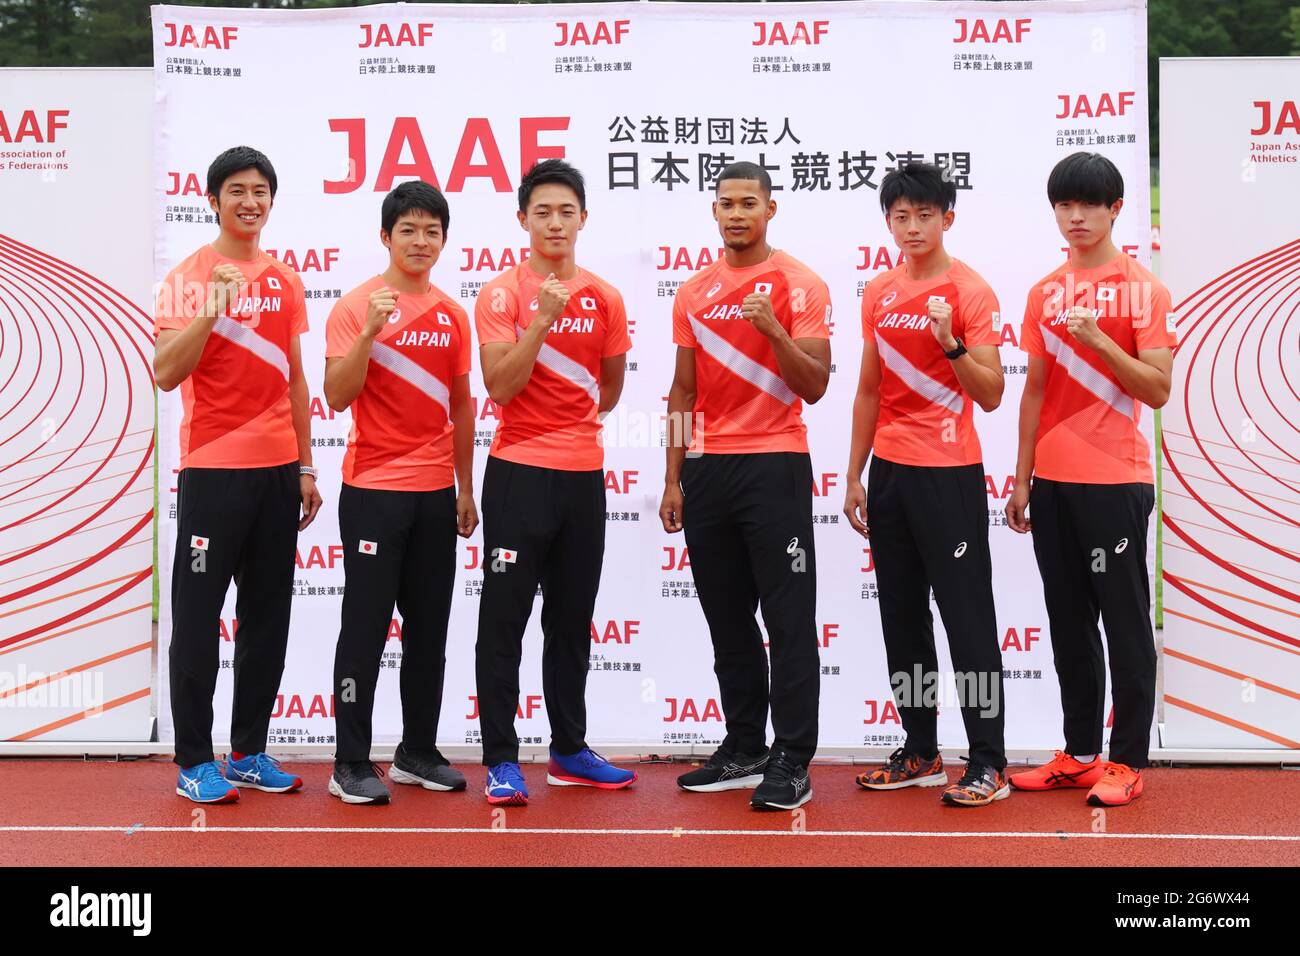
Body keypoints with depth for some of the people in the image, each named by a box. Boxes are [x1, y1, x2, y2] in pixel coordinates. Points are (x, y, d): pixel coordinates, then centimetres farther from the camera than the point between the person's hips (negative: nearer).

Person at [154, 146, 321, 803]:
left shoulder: (286, 282, 12)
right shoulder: (188, 278, -4)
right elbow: (166, 373, -14)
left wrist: (305, 466, 13)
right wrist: (212, 308, -24)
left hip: (278, 471, 6)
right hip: (212, 470, -5)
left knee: (268, 617, 9)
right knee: (197, 615, 1)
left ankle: (250, 753, 19)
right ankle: (194, 762, 9)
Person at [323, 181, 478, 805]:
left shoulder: (453, 316, 10)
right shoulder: (357, 306, -4)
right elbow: (337, 396, -13)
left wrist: (466, 489, 13)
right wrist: (370, 331, -24)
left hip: (436, 493, 5)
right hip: (373, 489, -5)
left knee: (430, 626, 10)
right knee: (366, 625, -2)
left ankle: (418, 752, 21)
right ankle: (351, 764, 4)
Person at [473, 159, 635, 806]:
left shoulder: (604, 299, 8)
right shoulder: (502, 294, -5)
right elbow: (499, 387, -14)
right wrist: (541, 321, -20)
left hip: (583, 474, 5)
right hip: (519, 473, -4)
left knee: (573, 620, 13)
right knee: (504, 620, -1)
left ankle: (570, 751, 23)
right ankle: (501, 761, 6)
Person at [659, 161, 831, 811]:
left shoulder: (799, 285, -3)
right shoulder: (694, 293, 13)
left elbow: (814, 386, -9)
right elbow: (683, 391, 15)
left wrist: (771, 326, -22)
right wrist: (673, 478, 11)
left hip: (774, 467, -6)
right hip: (707, 469, 6)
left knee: (788, 619, -3)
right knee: (727, 619, 11)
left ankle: (792, 762, 1)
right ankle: (743, 749, 22)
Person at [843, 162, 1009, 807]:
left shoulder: (970, 292, -6)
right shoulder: (879, 293, 11)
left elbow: (990, 396, -10)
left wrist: (951, 344, -25)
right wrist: (854, 475, 13)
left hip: (949, 474, -6)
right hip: (889, 471, 6)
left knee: (967, 617, -3)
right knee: (901, 617, 10)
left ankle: (988, 764, 3)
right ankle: (920, 752, 21)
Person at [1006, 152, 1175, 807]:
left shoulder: (1142, 290, -4)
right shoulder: (1044, 293, 11)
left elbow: (1157, 390, -10)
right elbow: (1035, 391, 12)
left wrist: (1096, 340, -22)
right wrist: (1022, 480, 10)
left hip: (1115, 481, -5)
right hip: (1052, 482, 6)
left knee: (1124, 622, 1)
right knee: (1068, 621, 11)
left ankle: (1125, 761, 9)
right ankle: (1079, 753, 20)